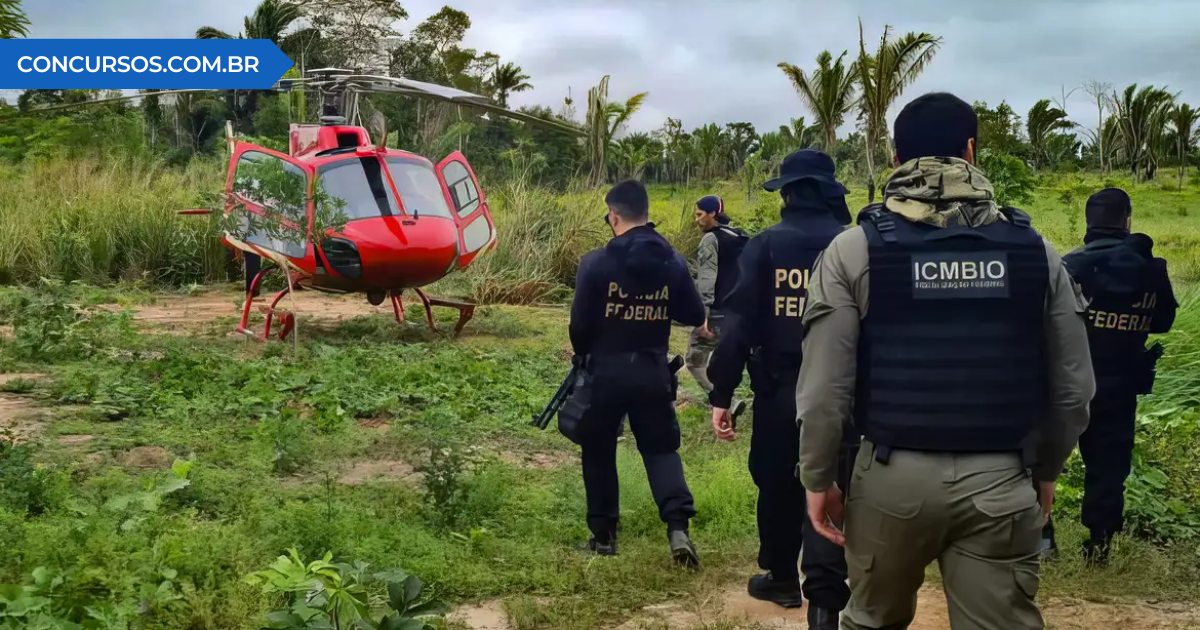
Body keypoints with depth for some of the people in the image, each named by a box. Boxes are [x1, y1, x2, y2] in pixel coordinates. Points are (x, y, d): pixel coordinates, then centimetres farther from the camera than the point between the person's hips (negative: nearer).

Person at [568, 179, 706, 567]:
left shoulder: (596, 262, -12)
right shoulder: (672, 261, -3)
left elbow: (579, 324, -9)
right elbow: (695, 316, 5)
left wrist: (582, 354, 12)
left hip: (606, 371, -2)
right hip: (653, 372, 2)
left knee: (598, 451, 15)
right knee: (661, 449, 13)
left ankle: (603, 534, 20)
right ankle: (678, 527, -6)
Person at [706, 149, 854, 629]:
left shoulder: (765, 245, -5)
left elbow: (739, 322, -9)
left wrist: (721, 394, -6)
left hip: (777, 388, 0)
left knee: (777, 484, 17)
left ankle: (782, 577, 33)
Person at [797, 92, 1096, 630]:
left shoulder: (855, 249, -6)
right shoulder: (1035, 250, 1)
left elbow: (825, 387, -9)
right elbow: (1073, 387, 6)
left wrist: (818, 478, 4)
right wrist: (1046, 469, 21)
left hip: (893, 474, -1)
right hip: (999, 480, 1)